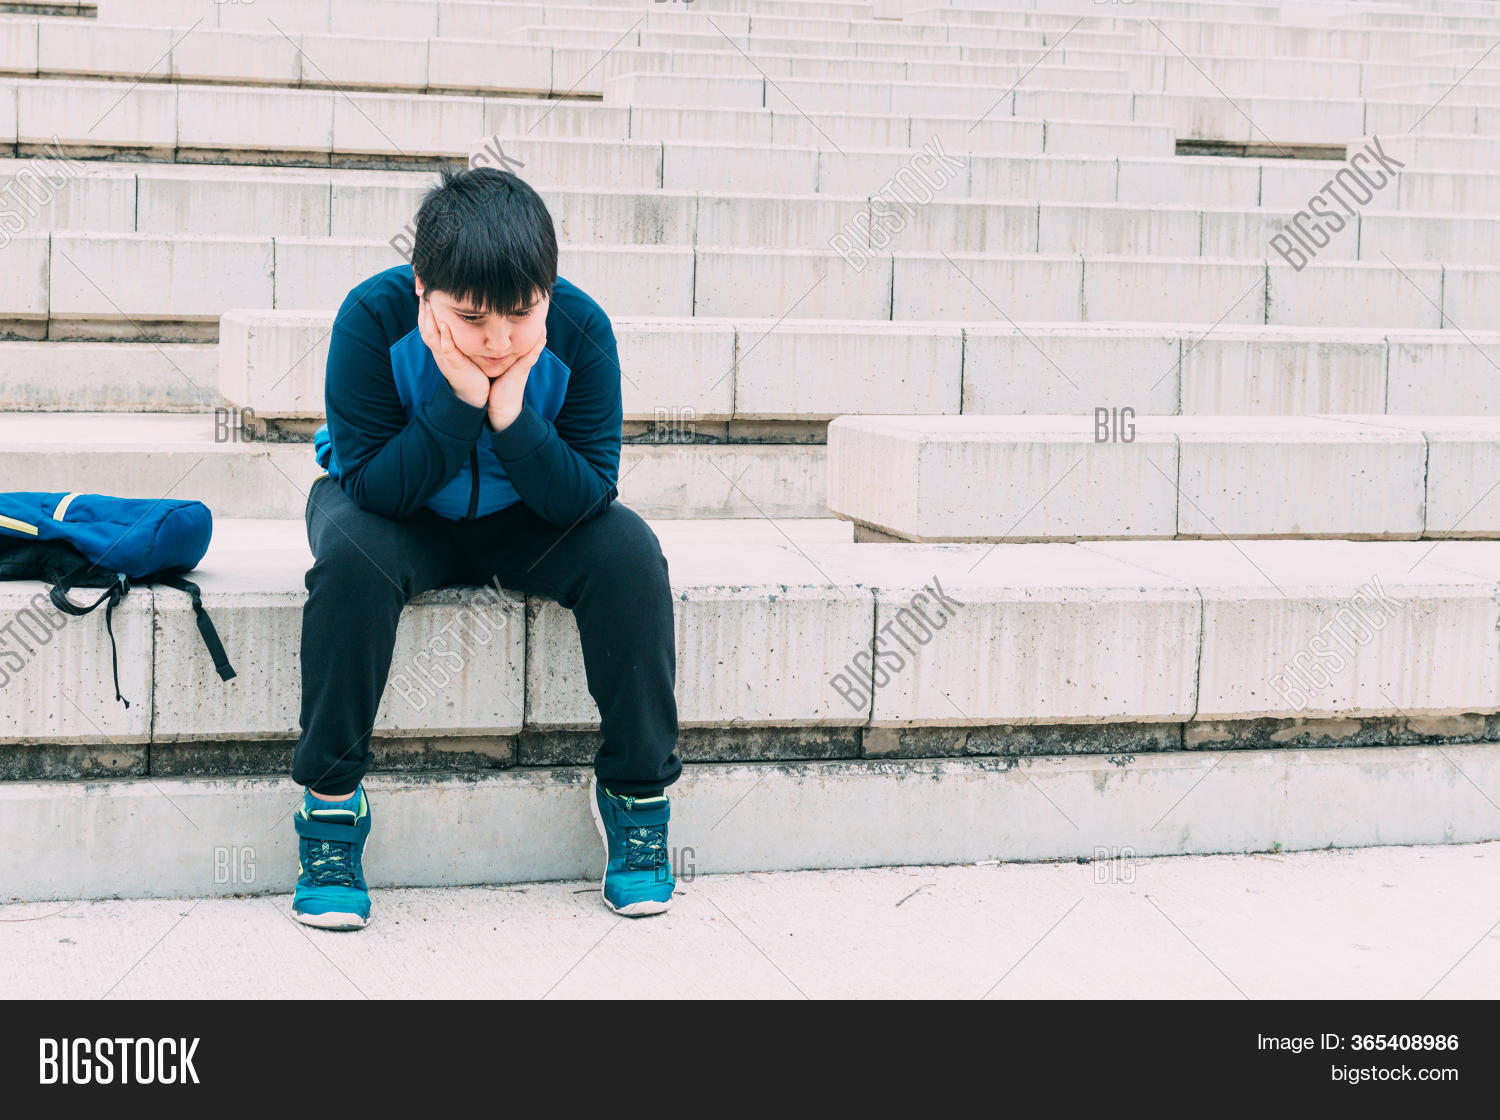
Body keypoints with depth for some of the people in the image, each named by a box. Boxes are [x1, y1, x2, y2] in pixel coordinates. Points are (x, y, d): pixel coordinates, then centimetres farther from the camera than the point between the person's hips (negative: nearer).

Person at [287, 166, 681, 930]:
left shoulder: (580, 329, -24)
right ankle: (330, 799, -22)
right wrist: (457, 400, -40)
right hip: (398, 513, -1)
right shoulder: (373, 319, -28)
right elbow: (371, 485, -29)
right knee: (351, 556, -35)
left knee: (627, 552, -26)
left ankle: (637, 789, -10)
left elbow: (586, 498, -24)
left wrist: (512, 415, -38)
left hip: (523, 521, 2)